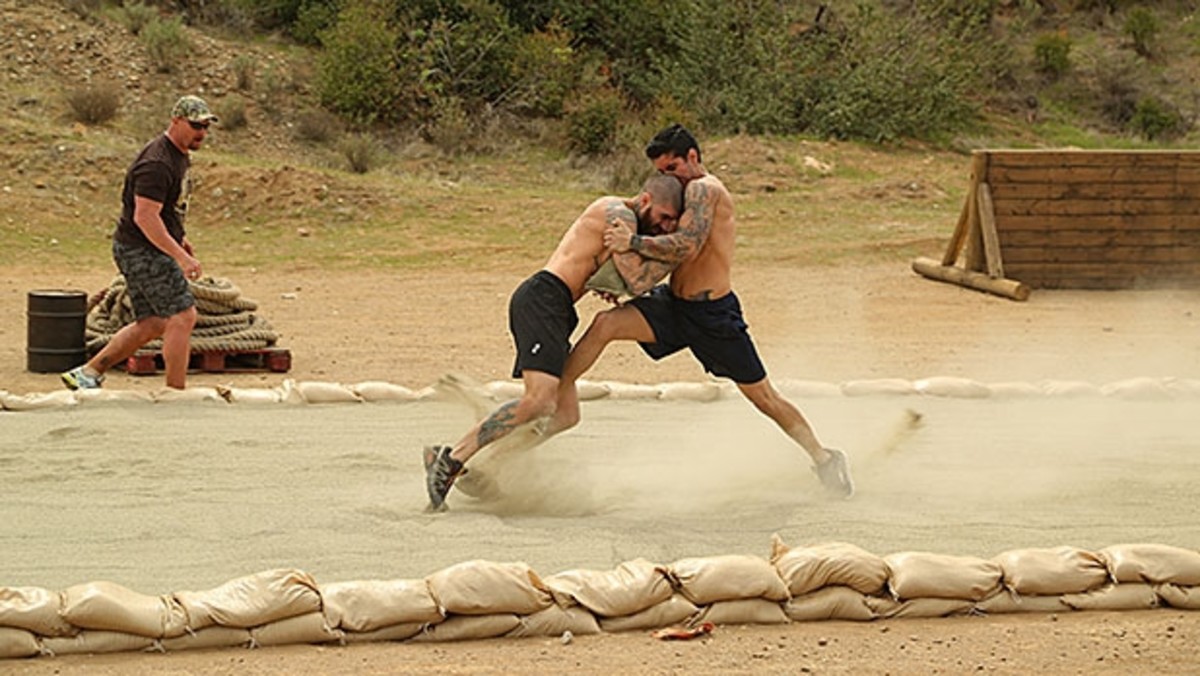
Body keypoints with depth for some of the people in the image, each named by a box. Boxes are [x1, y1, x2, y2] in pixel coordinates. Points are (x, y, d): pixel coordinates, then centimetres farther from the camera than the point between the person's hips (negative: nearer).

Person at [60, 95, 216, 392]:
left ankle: (87, 373, 16)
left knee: (151, 324, 11)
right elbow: (144, 216, -27)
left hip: (151, 251, 10)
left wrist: (181, 239, 24)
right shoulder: (157, 164, -21)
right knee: (182, 316, -10)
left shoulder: (180, 155, 13)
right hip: (143, 251, -10)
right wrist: (180, 255, -29)